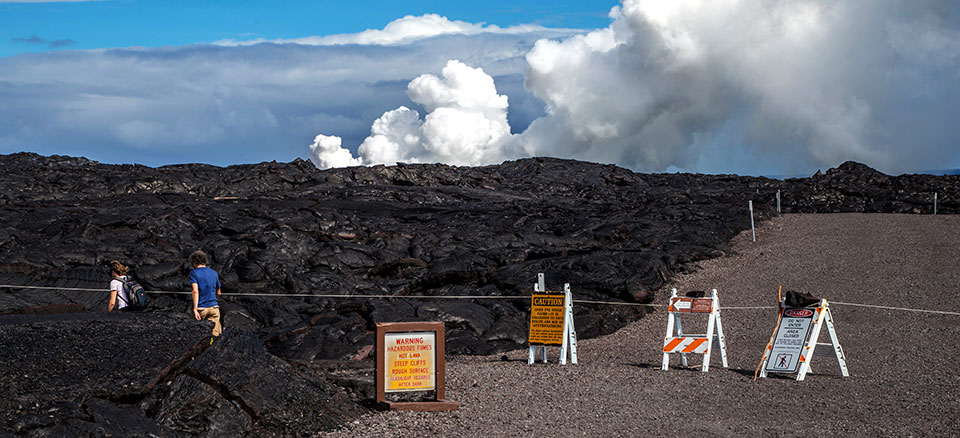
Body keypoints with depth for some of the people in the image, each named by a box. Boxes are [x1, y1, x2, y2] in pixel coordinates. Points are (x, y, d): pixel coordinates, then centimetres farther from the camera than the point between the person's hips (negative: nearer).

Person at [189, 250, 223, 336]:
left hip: (201, 308, -3)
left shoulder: (194, 273, -3)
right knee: (215, 335, -6)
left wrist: (195, 309, -19)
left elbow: (195, 291, -16)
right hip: (214, 307, 3)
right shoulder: (214, 273, 11)